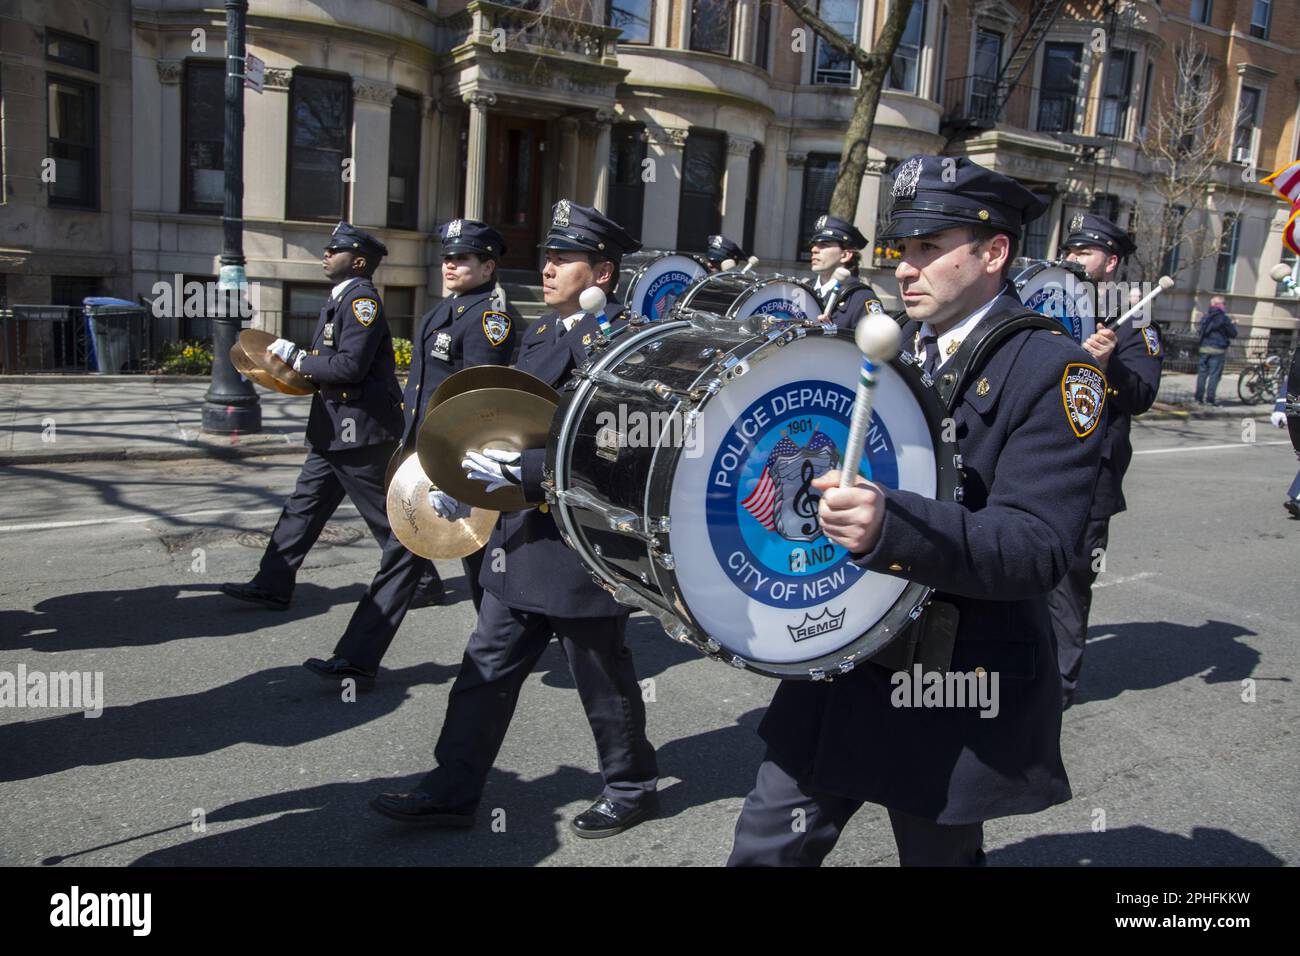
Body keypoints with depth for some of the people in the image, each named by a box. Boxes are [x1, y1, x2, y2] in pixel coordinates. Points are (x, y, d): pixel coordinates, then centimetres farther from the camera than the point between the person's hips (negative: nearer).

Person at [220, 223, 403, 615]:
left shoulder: (363, 300, -15)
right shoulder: (340, 299, 17)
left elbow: (350, 366, -24)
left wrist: (295, 356, -14)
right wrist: (293, 364, 5)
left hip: (359, 429, -10)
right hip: (333, 428, 10)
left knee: (385, 514, 1)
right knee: (305, 505, 11)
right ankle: (272, 585, 18)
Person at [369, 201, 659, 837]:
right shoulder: (541, 332, 12)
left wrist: (514, 474, -26)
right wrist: (471, 473, 0)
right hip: (524, 535, 8)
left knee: (603, 678, 9)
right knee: (487, 666, 13)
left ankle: (631, 788, 31)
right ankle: (452, 791, 25)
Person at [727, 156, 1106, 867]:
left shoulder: (1053, 369, -13)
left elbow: (1039, 546, -24)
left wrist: (892, 525, -39)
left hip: (960, 698, -5)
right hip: (840, 664, 6)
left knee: (938, 853, 17)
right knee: (763, 848, 12)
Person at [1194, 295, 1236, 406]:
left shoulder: (1205, 317, 10)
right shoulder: (1224, 318, -7)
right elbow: (1233, 334, -3)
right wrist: (1233, 324, 16)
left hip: (1204, 348, 5)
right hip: (1218, 350, -5)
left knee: (1202, 373, 7)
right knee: (1214, 374, -3)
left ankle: (1199, 398, 6)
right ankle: (1209, 399, -5)